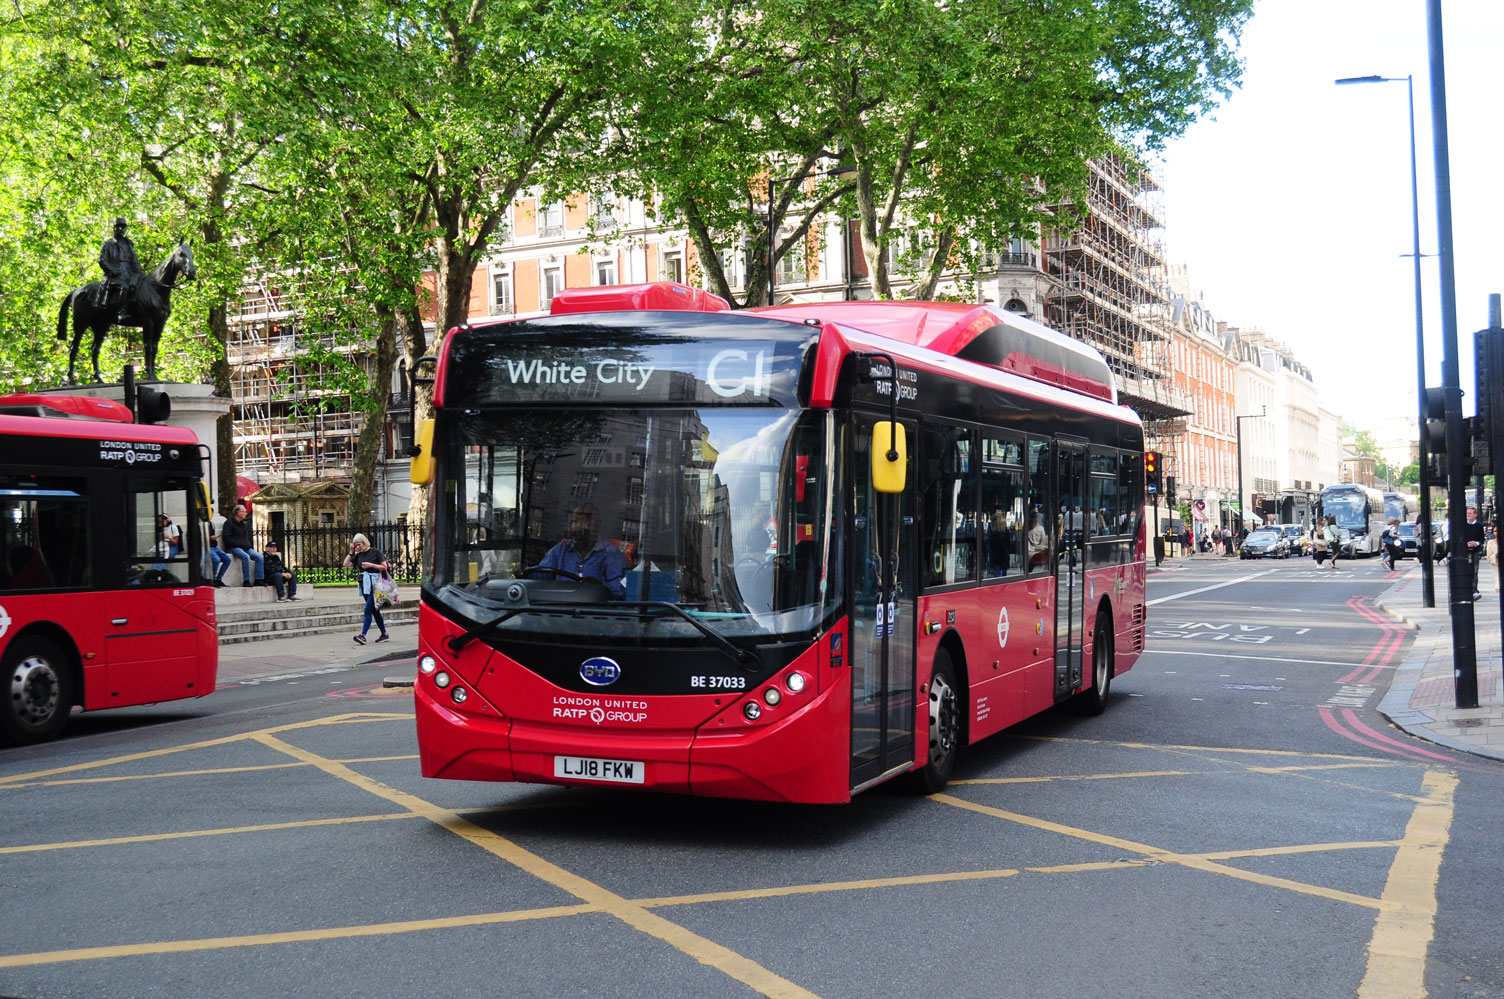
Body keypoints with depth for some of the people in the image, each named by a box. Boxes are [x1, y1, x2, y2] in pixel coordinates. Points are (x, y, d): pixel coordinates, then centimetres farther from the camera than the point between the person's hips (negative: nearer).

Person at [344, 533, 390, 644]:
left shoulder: (375, 552, -4)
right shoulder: (359, 555, 12)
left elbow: (385, 567, -5)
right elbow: (346, 564, 9)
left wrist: (371, 565, -15)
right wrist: (351, 551, 5)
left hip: (374, 585, -7)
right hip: (364, 584, 7)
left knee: (368, 610, -15)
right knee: (375, 611, 10)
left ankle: (363, 635, -20)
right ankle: (385, 635, 19)